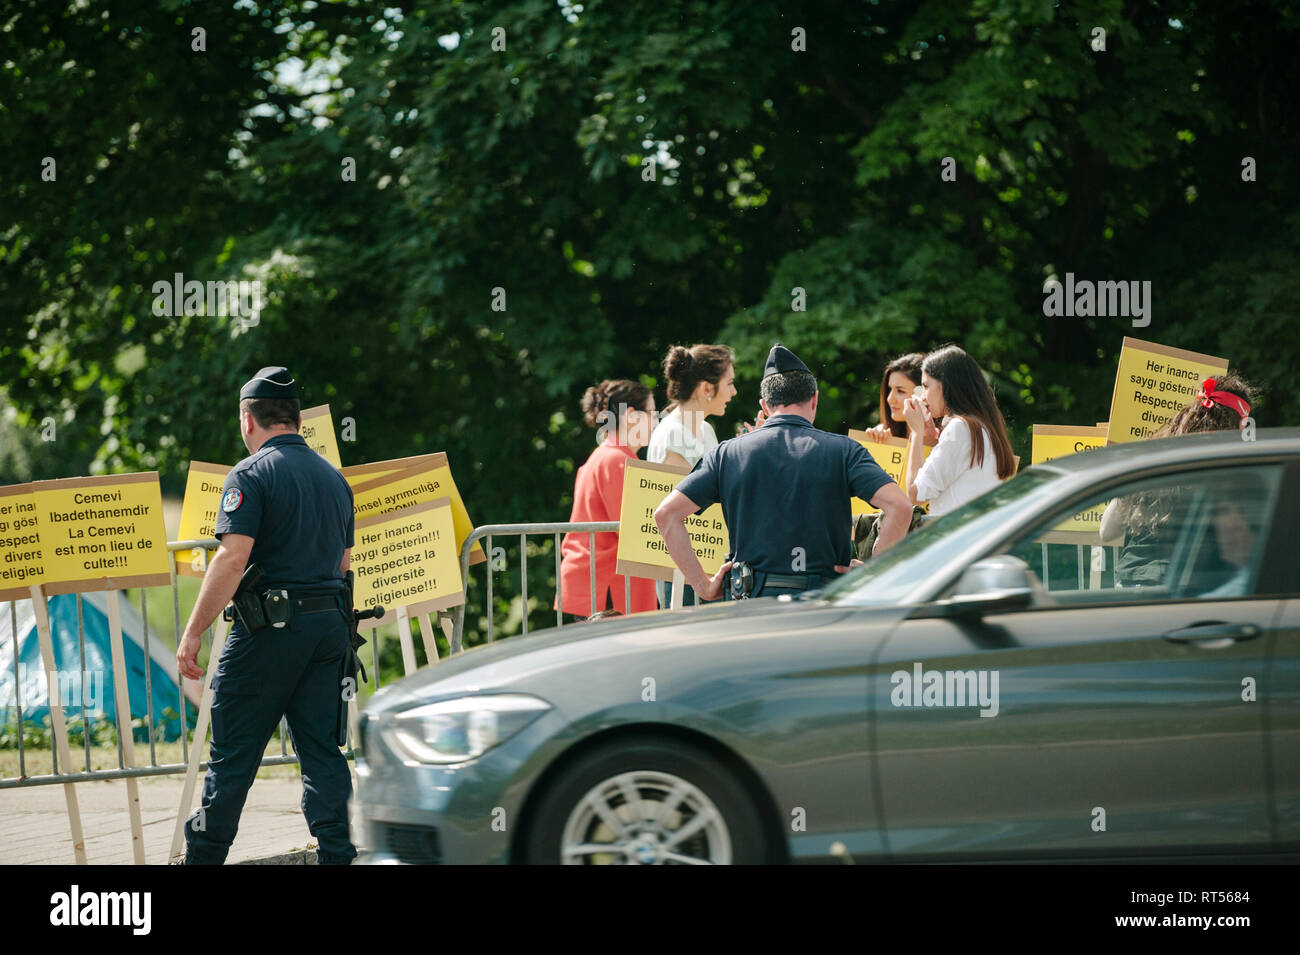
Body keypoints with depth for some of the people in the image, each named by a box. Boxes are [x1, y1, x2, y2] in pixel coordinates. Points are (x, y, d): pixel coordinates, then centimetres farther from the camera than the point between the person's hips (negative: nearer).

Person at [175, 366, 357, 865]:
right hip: (329, 625, 6)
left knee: (233, 751, 2)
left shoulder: (251, 474, -8)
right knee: (322, 750, 6)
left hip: (269, 626, -6)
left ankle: (203, 854, 8)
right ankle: (337, 855, 0)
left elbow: (232, 557, -18)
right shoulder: (334, 477, 14)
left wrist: (192, 633, -16)